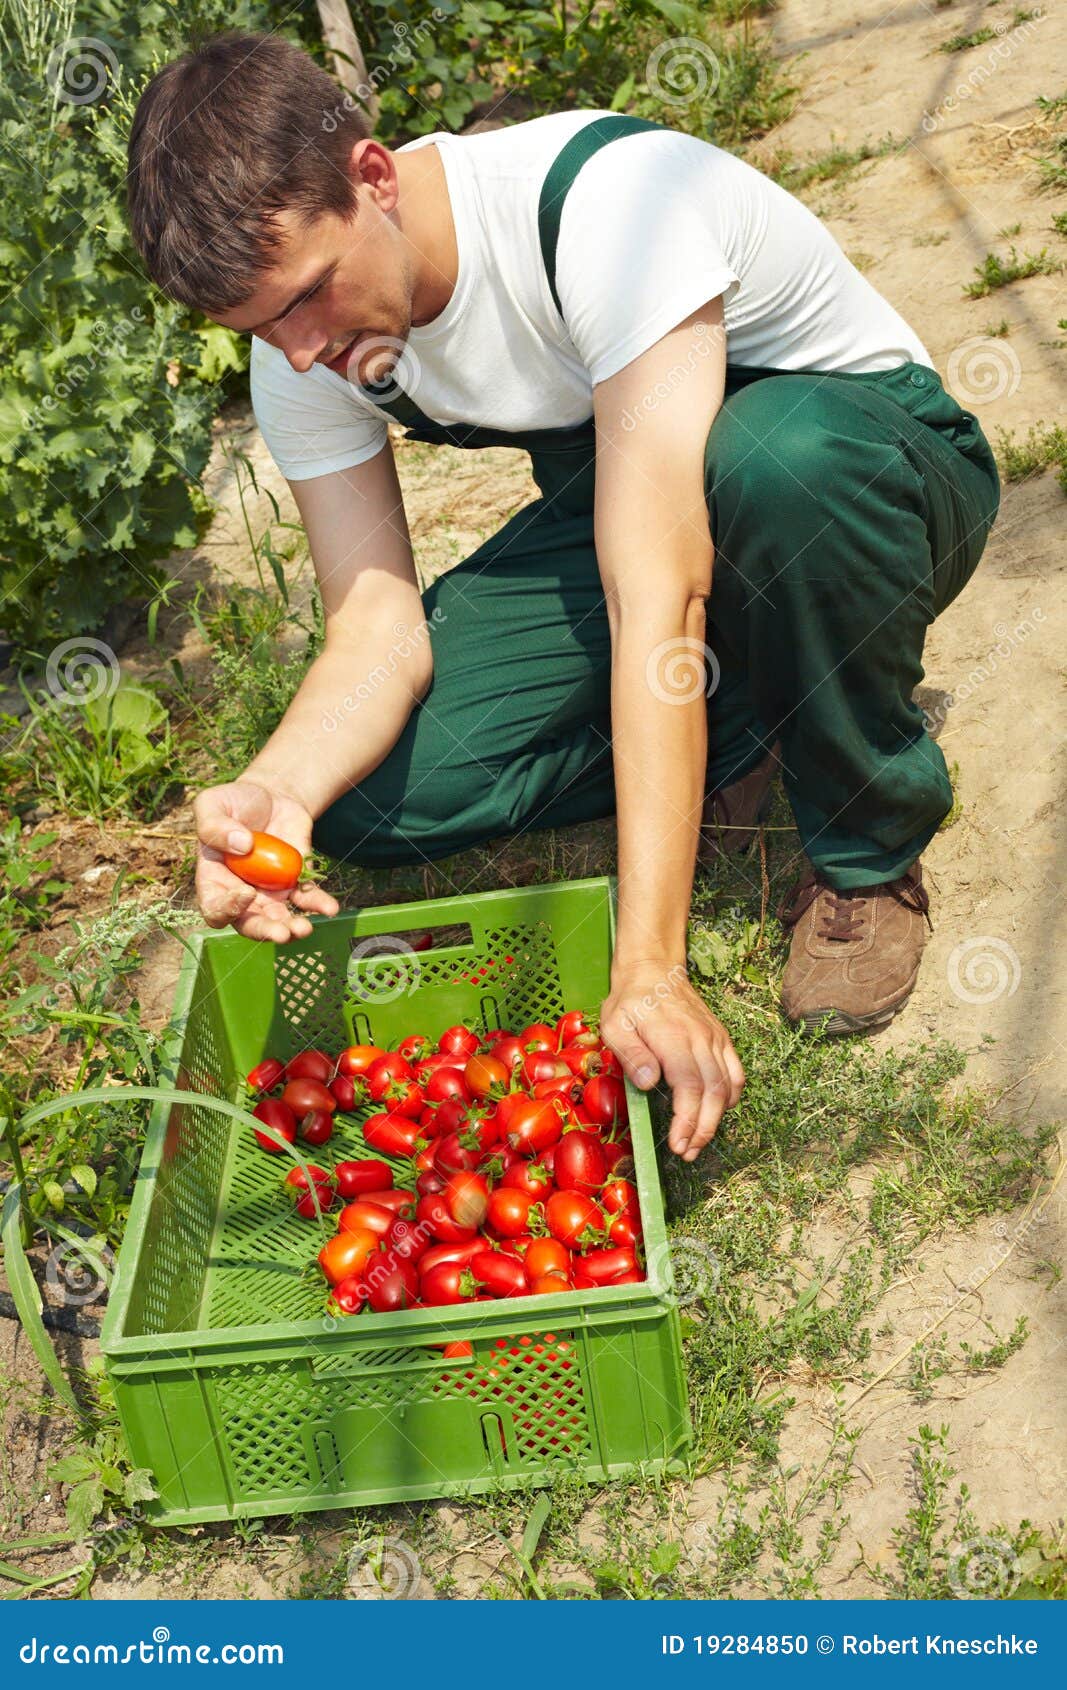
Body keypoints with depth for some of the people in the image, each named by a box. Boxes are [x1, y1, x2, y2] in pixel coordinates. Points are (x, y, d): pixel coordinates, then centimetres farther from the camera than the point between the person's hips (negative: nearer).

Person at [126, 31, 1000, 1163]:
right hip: (626, 506, 5)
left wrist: (647, 967, -42)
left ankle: (868, 850, -15)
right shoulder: (303, 353, -13)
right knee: (370, 800, -15)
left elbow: (658, 602, -40)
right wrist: (279, 790, -38)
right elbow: (379, 628, -15)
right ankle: (731, 740, 6)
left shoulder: (609, 197, -33)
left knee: (779, 452, -43)